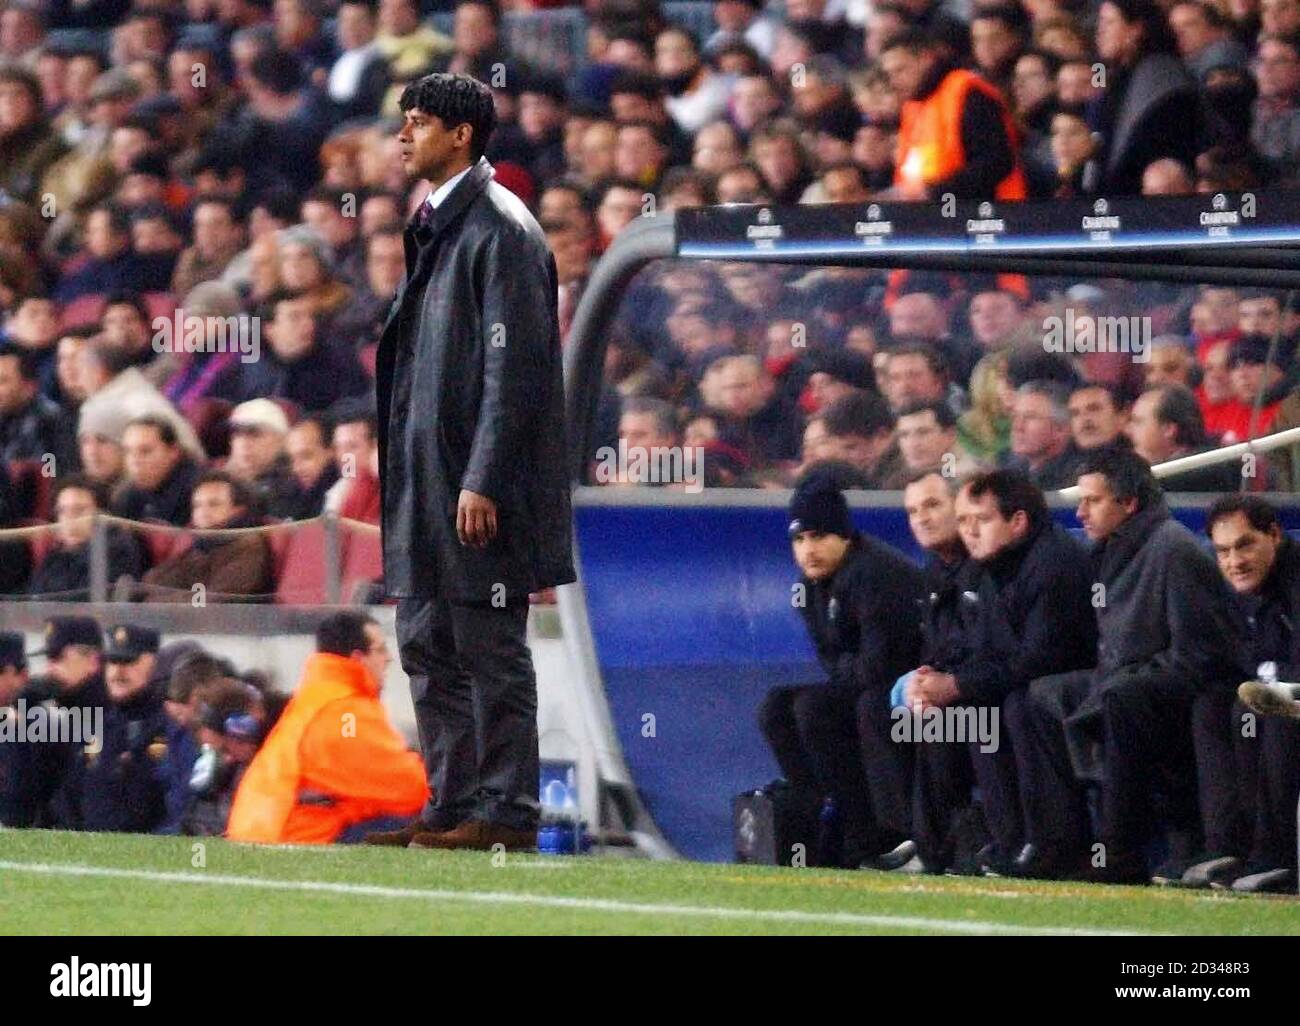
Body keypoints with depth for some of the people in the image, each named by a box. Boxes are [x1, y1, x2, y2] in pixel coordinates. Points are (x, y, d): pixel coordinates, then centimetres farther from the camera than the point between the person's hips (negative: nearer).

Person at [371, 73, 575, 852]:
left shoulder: (500, 228, -13)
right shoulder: (434, 225, 16)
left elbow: (513, 364, -17)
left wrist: (482, 482, -20)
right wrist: (396, 470, 16)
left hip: (478, 490, -10)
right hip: (426, 484, 10)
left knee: (490, 650, -4)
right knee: (428, 647, 12)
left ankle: (506, 813, 0)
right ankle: (454, 806, 17)